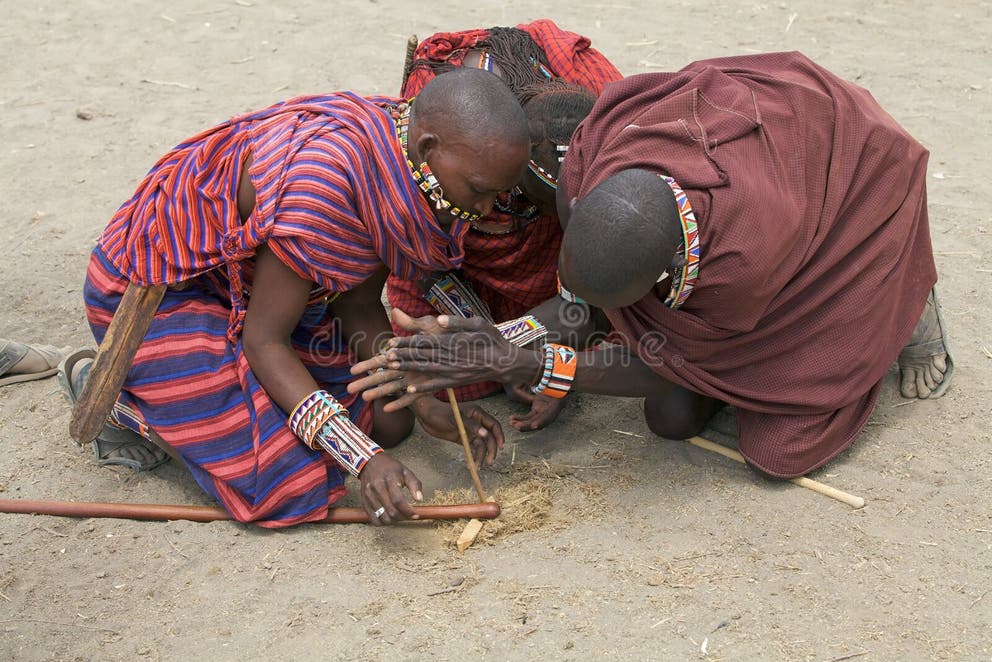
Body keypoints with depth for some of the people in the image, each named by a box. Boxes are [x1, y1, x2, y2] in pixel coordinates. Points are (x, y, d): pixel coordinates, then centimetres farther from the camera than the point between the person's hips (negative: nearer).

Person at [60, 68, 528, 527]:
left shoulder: (398, 150, -10)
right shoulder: (325, 183, -36)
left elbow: (358, 308, -2)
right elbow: (266, 341, -27)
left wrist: (426, 405, -13)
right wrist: (363, 459, -33)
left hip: (247, 283, 8)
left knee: (389, 423, 6)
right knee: (291, 487, -14)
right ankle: (108, 388, 3)